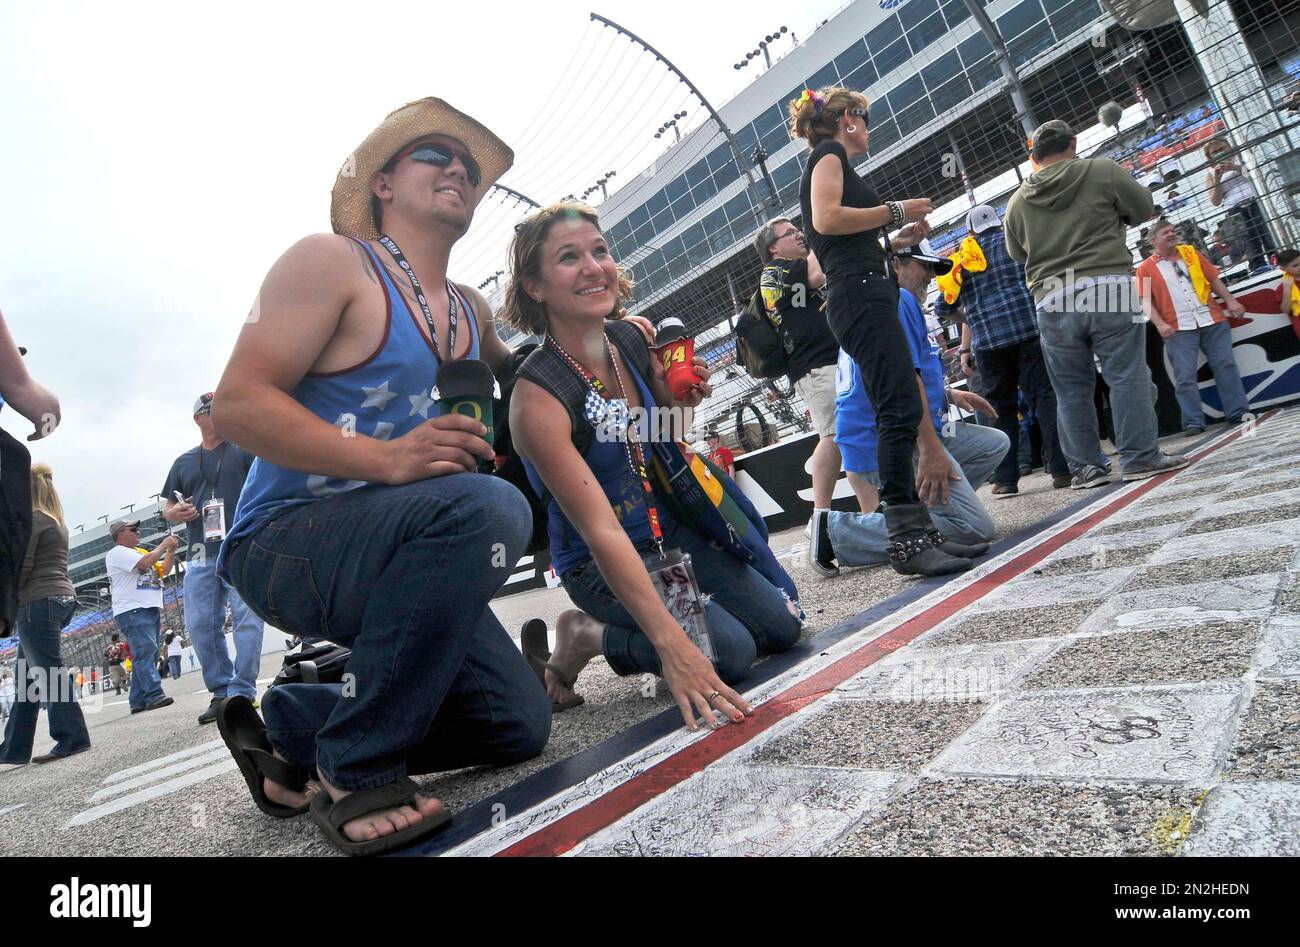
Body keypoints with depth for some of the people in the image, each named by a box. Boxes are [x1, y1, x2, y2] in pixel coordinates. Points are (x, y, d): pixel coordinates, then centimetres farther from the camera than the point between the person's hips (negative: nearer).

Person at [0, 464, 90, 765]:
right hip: (62, 597, 9)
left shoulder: (30, 519, -8)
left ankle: (72, 739, -8)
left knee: (47, 672, -8)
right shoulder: (57, 523, 19)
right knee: (28, 674, 14)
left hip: (38, 602, -9)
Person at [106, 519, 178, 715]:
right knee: (145, 651, -18)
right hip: (132, 611, -9)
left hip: (152, 610, 9)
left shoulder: (141, 551, 23)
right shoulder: (117, 553, -3)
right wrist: (163, 545, -8)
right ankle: (154, 696, -24)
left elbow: (163, 570, 22)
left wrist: (171, 550, 10)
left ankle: (138, 702, 9)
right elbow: (145, 563, -18)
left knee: (146, 655, 6)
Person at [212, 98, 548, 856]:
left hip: (397, 558, 7)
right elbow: (237, 404, -17)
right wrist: (384, 459, -30)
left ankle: (290, 726, 19)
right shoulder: (333, 262, -8)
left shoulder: (471, 311, 11)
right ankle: (357, 773, -17)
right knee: (486, 508, -36)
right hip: (286, 543, -7)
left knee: (519, 727, 4)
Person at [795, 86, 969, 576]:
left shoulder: (827, 163, 31)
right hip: (861, 293, -10)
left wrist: (894, 240, 24)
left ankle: (915, 527, 8)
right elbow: (826, 218, -16)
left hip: (861, 299, 10)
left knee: (902, 406, 6)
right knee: (901, 407, -19)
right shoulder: (829, 154, 3)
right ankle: (908, 539, -23)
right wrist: (896, 210, -6)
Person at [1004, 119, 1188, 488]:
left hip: (1052, 302, 2)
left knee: (1071, 389, 7)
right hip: (1109, 289, -2)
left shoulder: (1017, 201, 9)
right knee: (1128, 376, 3)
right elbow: (1143, 209, 12)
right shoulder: (1103, 171, 3)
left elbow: (1017, 254, 20)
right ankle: (1140, 457, 3)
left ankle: (1084, 466, 11)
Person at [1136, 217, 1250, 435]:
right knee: (1185, 376, -6)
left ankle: (1238, 412, 13)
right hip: (1178, 329, -3)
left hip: (1212, 321, 3)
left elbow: (1213, 278, 15)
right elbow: (1145, 300, -4)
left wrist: (1230, 301, 7)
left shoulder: (1191, 252, 13)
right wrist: (1160, 324, -15)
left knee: (1226, 365, 4)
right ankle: (1193, 422, 0)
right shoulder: (1146, 268, 2)